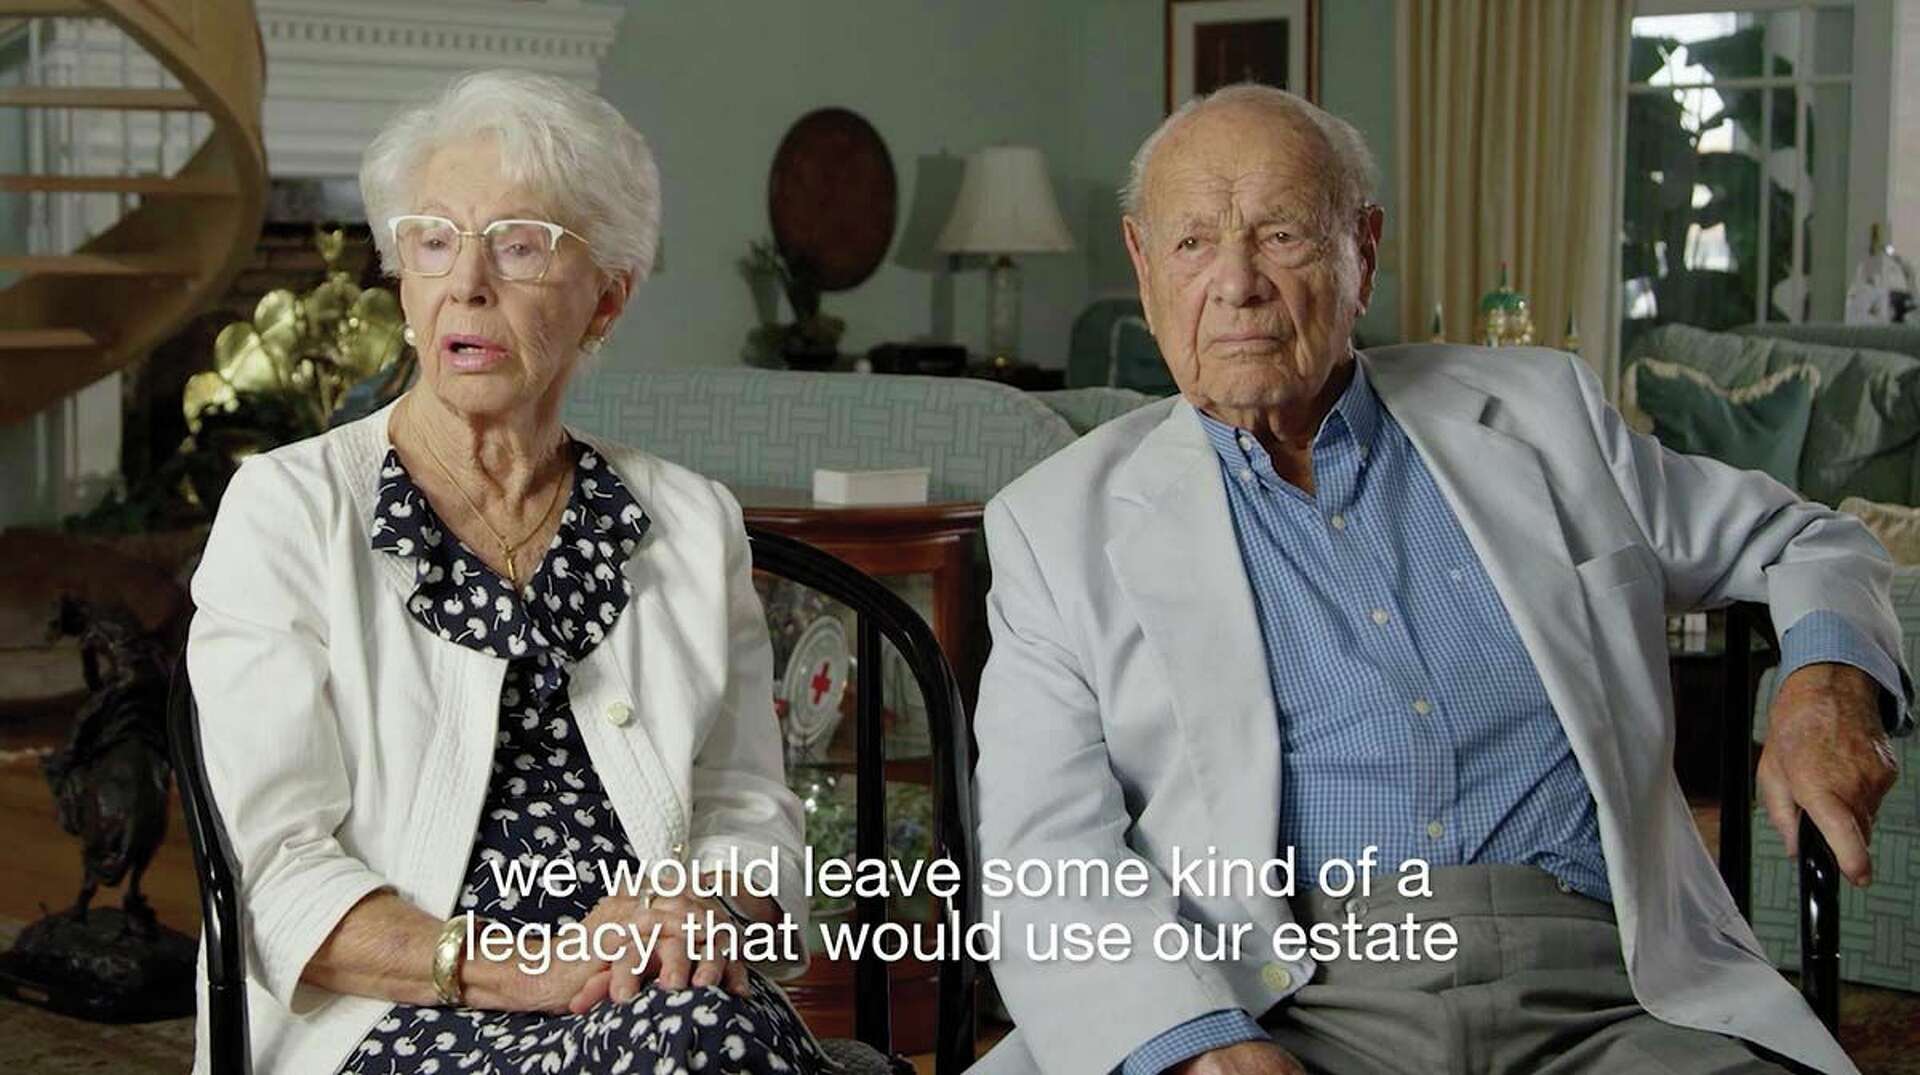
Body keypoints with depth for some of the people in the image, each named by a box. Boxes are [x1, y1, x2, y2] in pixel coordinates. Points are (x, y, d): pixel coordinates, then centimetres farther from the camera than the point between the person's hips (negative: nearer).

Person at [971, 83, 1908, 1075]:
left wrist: (1832, 679, 5)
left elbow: (1799, 543, 28)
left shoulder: (1539, 415, 17)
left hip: (1599, 994, 2)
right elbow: (1046, 857, 0)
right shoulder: (1060, 525, 10)